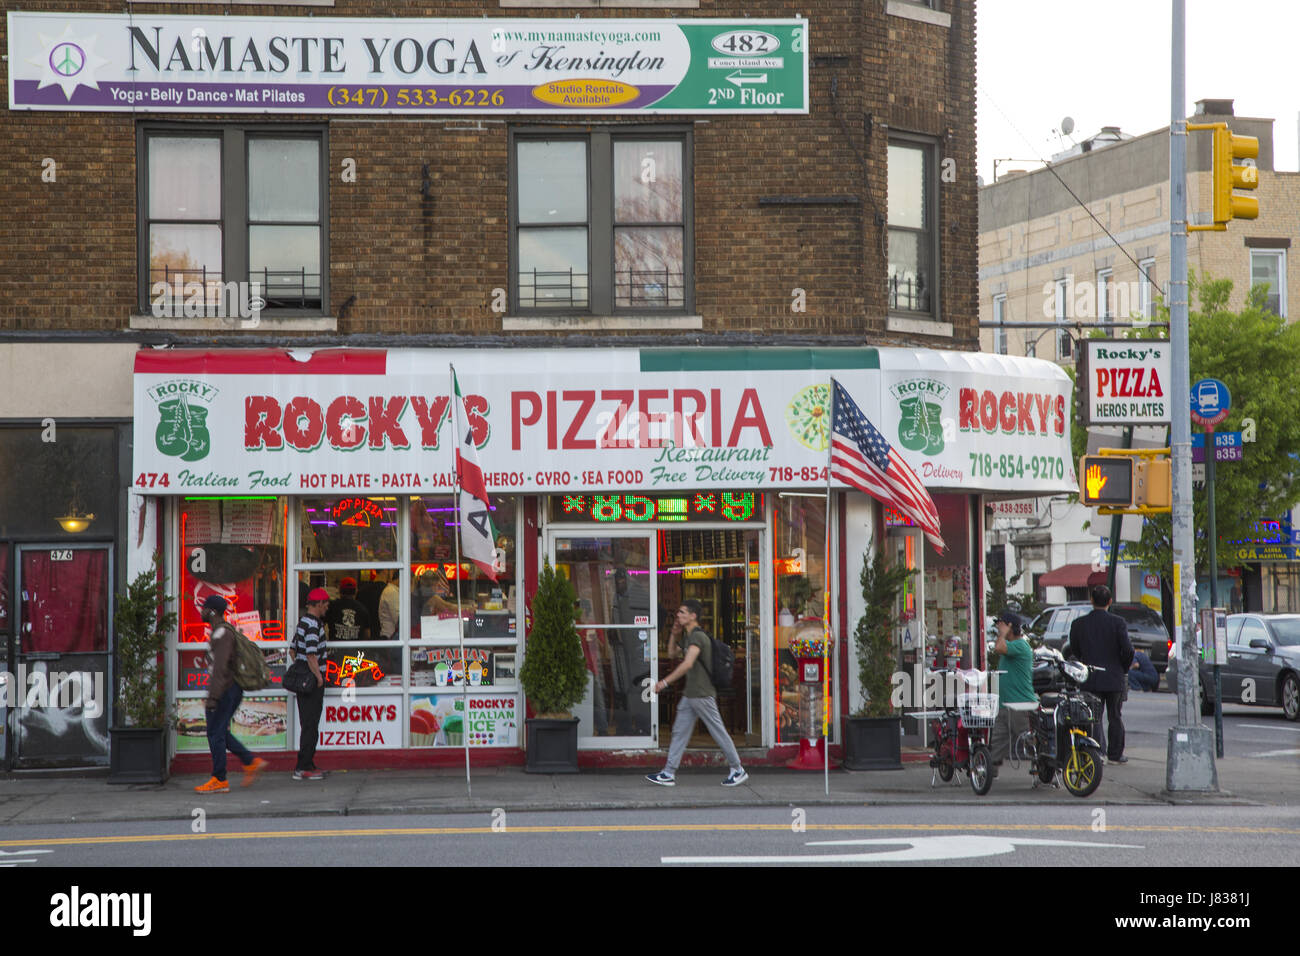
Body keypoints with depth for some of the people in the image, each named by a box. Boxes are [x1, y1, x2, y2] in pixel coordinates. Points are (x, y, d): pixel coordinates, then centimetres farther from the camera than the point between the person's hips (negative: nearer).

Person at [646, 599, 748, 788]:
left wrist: (665, 682, -28)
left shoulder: (698, 636, -17)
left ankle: (738, 770, 7)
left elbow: (687, 664, -29)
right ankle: (669, 773, 6)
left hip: (702, 694, -10)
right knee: (679, 732, 6)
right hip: (690, 694, 10)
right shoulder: (688, 636, 16)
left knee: (718, 732, -2)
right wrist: (674, 634, 12)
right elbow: (672, 654, 28)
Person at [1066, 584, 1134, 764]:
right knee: (1115, 717, 10)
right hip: (1114, 678, -1)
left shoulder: (1078, 624, -2)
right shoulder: (1118, 622, -9)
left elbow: (1074, 650, 6)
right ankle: (1115, 754, 14)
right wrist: (1123, 668, 3)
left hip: (1090, 680, 1)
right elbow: (1128, 650, -14)